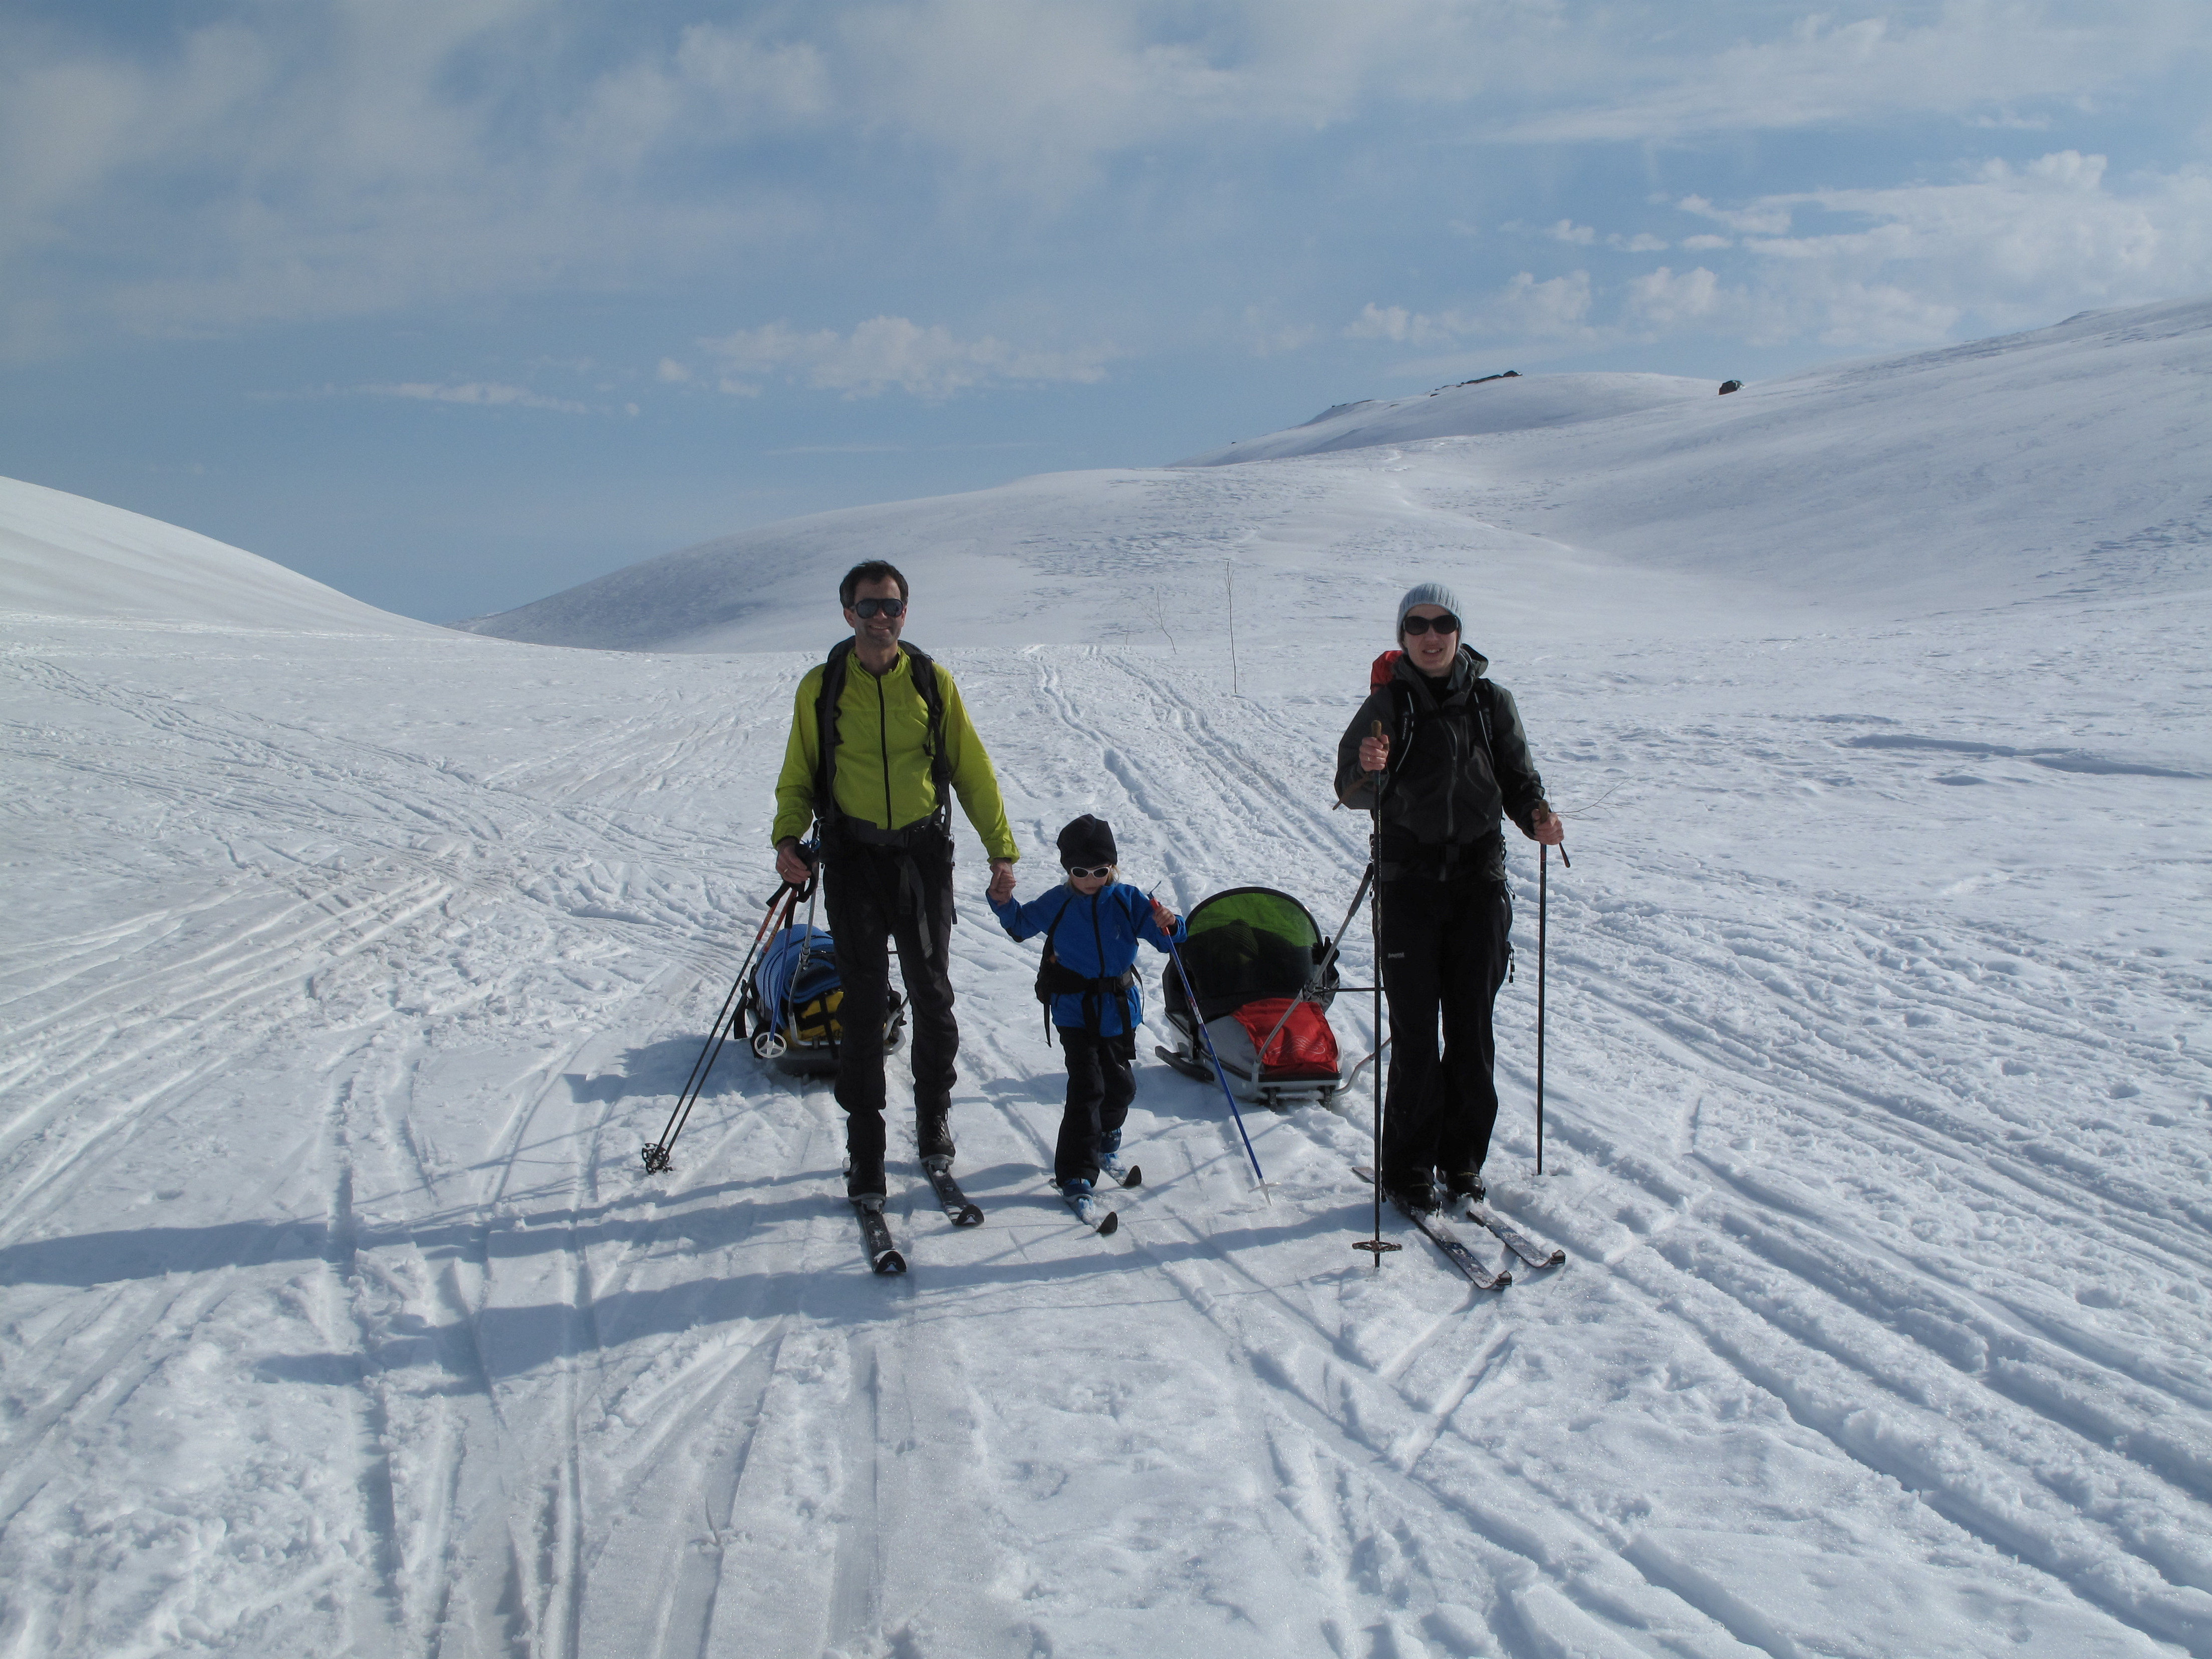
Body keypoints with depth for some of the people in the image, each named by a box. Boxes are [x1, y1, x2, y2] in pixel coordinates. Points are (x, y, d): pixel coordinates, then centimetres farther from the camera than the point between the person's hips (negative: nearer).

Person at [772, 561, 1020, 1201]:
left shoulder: (932, 682, 4)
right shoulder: (821, 687, 3)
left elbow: (972, 770, 7)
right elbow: (798, 777, 8)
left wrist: (1000, 848, 4)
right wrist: (788, 836, -10)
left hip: (923, 856, 1)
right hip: (853, 859, -1)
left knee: (931, 997, 9)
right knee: (862, 1004, 1)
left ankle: (934, 1115, 29)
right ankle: (864, 1148, 9)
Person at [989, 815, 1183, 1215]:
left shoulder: (1128, 901, -4)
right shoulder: (1057, 904, -3)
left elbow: (1163, 937, -4)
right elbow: (1021, 925, 12)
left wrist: (1168, 926, -27)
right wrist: (1004, 903, -7)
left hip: (1119, 1011, 2)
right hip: (1074, 1012, -2)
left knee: (1120, 1083, 15)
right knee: (1086, 1088, -11)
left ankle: (1106, 1135, 47)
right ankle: (1076, 1174, -6)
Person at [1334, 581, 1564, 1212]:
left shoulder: (1493, 703, 6)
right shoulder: (1388, 705, -2)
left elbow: (1518, 779, 10)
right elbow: (1351, 792, -10)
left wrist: (1538, 815, -10)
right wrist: (1367, 769, -32)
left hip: (1479, 882, 2)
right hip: (1409, 884, -2)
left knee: (1472, 1027, 7)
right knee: (1416, 1031, -2)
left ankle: (1463, 1157, 20)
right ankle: (1408, 1167, 11)